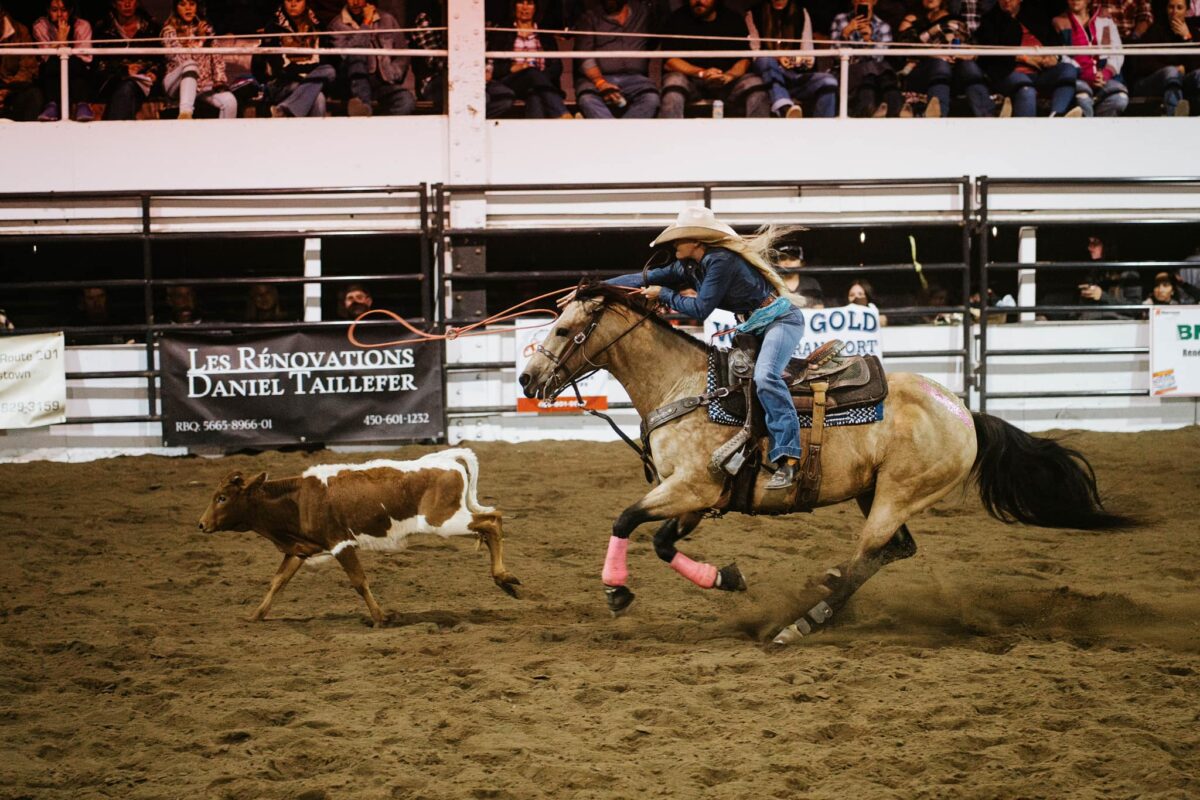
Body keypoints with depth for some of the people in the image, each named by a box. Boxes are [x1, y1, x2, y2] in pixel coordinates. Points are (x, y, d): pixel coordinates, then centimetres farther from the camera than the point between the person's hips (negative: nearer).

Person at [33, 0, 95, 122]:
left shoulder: (82, 25, -4)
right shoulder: (40, 26, -3)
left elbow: (85, 58, -12)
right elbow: (46, 57, -12)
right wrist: (60, 41, -26)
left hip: (78, 75, 0)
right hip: (50, 76, 0)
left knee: (74, 63, -34)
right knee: (53, 62, -32)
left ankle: (82, 106, -47)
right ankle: (51, 105, -45)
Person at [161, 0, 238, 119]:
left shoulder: (205, 27, 16)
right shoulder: (170, 29, 3)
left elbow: (217, 57, 11)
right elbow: (180, 57, -12)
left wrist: (220, 81, -2)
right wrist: (199, 39, -10)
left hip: (204, 82, 4)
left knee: (230, 102, -27)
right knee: (190, 64, -39)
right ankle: (185, 113, -57)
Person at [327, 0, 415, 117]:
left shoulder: (386, 19, 16)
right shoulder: (338, 25, 8)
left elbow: (401, 56, 16)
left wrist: (392, 77, -1)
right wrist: (366, 23, -6)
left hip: (384, 82, 2)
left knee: (406, 101, -31)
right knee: (357, 52, -34)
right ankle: (363, 104, -51)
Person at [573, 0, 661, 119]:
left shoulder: (643, 10, 20)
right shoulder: (590, 18, 12)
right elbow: (584, 56, 0)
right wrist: (600, 83, -15)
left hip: (634, 78, 1)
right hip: (598, 77, -1)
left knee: (651, 99, -31)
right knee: (587, 99, -35)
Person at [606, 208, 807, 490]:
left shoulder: (721, 261, -21)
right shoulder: (689, 267, 7)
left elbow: (701, 309, -20)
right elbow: (645, 279, 9)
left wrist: (663, 295, -9)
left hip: (781, 318, -11)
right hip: (754, 326, 11)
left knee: (764, 376, -31)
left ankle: (788, 458, -38)